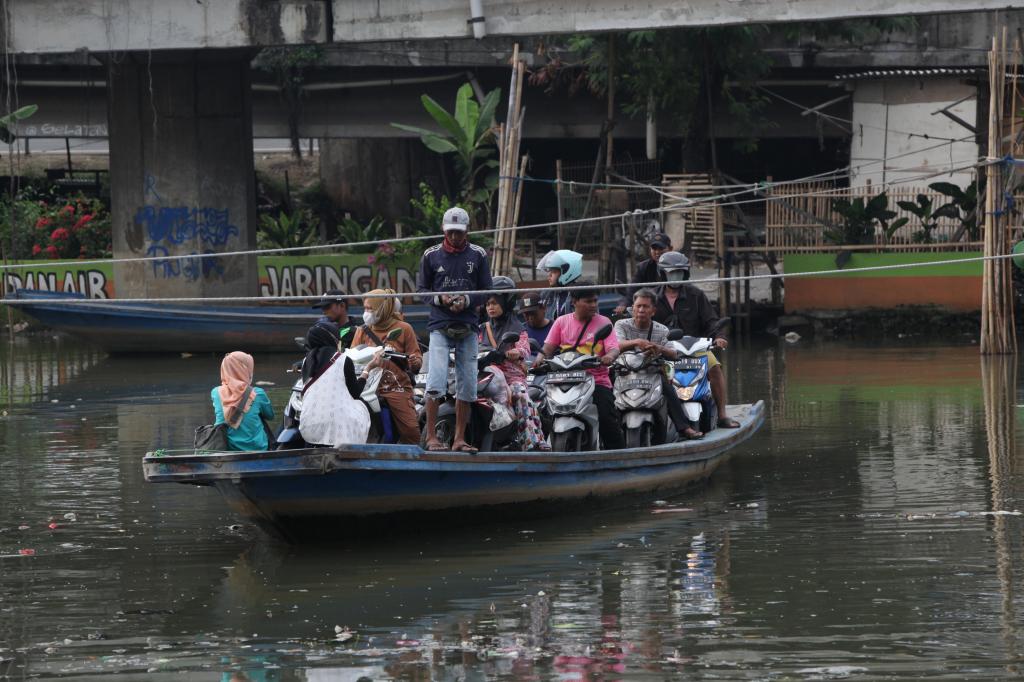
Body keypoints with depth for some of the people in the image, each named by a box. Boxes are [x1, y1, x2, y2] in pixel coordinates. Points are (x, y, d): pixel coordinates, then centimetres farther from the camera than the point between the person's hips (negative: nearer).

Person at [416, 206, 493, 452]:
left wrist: (466, 300, -10)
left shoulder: (478, 255, 8)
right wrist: (439, 298, -10)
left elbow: (486, 291, 8)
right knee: (436, 382, -14)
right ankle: (431, 437, -11)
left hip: (468, 327, 2)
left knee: (467, 385, 2)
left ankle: (459, 439, 10)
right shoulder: (431, 255, 7)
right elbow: (421, 289, 10)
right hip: (440, 326, -2)